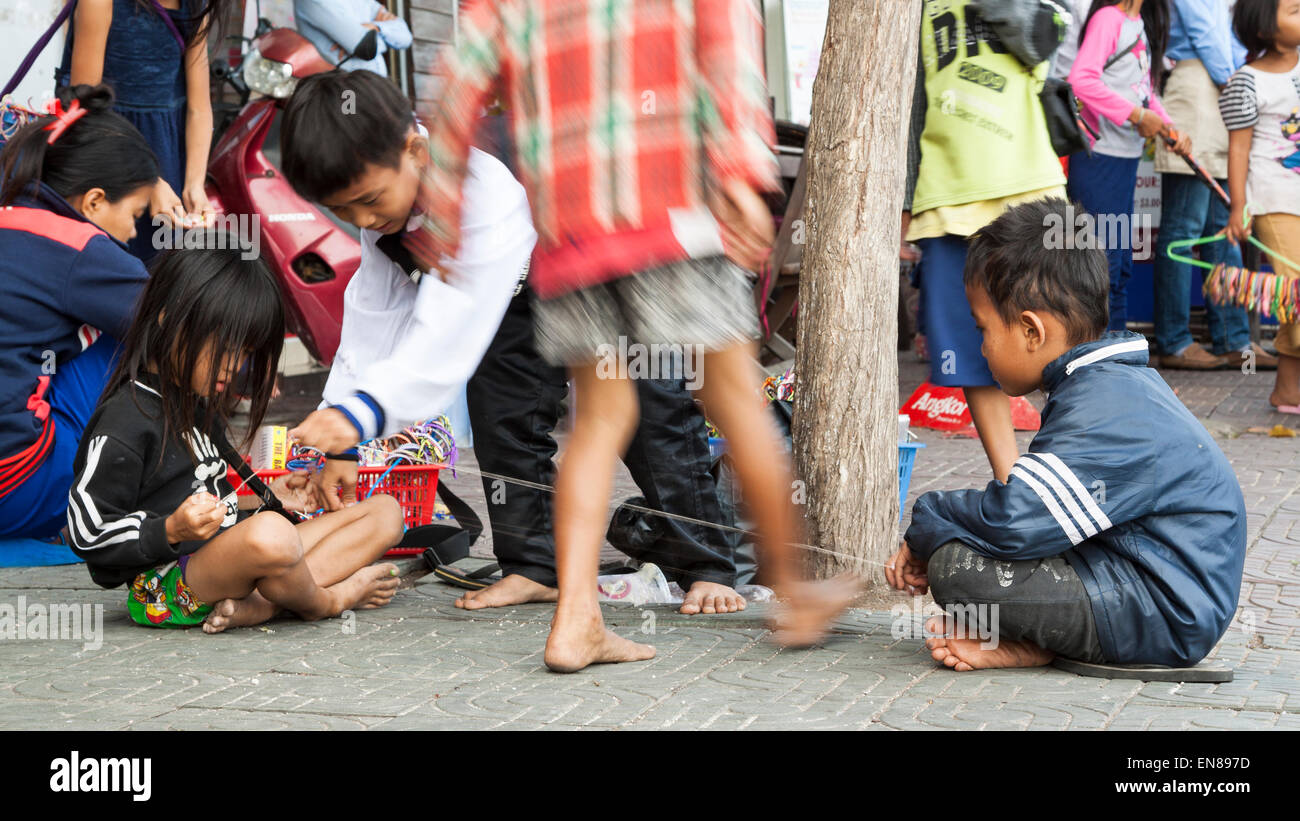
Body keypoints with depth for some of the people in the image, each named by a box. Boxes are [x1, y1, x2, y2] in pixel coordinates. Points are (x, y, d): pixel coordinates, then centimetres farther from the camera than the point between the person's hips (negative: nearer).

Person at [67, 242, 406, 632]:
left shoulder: (201, 406, 19)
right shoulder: (125, 421, -11)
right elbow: (88, 534, -13)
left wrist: (266, 503, 15)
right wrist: (173, 530, -25)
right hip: (165, 583, -10)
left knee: (386, 512, 3)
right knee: (270, 535, -43)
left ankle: (257, 605, -19)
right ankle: (329, 600, -7)